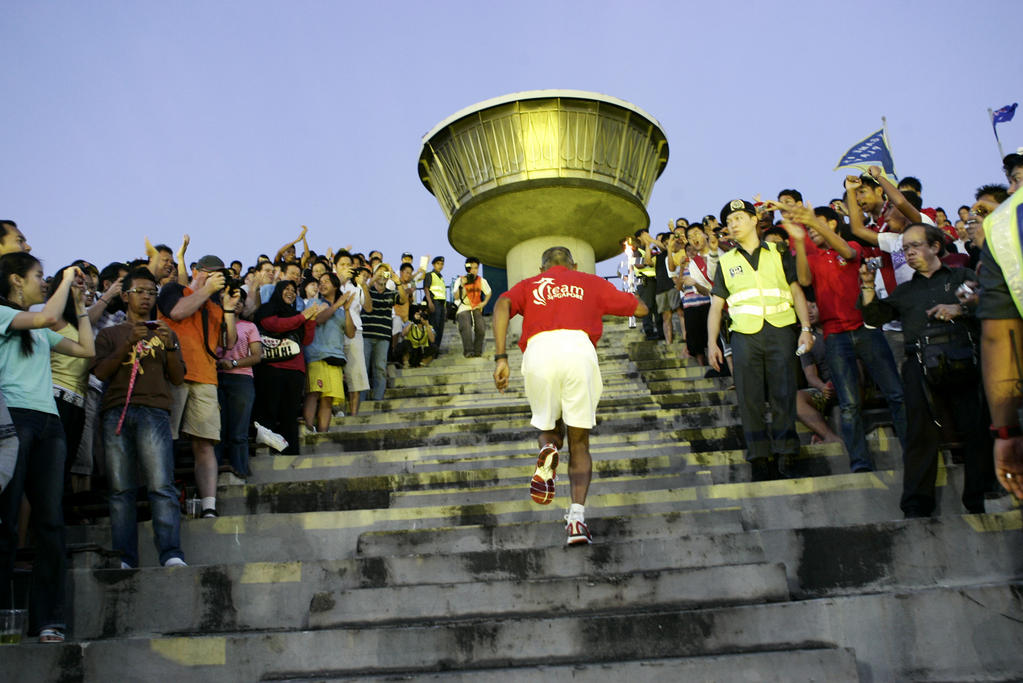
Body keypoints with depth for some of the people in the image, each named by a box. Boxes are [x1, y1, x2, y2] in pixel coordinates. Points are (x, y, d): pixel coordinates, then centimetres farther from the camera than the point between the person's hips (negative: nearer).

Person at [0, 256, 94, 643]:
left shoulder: (41, 332, 27)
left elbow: (87, 349, 29)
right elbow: (47, 317, -11)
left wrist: (79, 301, 29)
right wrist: (66, 279, 3)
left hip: (48, 422, 7)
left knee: (50, 521, -2)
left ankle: (48, 619, -2)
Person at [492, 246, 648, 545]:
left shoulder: (529, 285, 28)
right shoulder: (590, 282, 28)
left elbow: (502, 306, 6)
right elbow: (641, 308, 32)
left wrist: (501, 358, -1)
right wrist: (617, 297, 52)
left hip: (538, 350, 1)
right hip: (579, 348, -1)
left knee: (550, 428, 24)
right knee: (579, 442, 8)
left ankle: (548, 452, -11)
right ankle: (577, 515, -9)